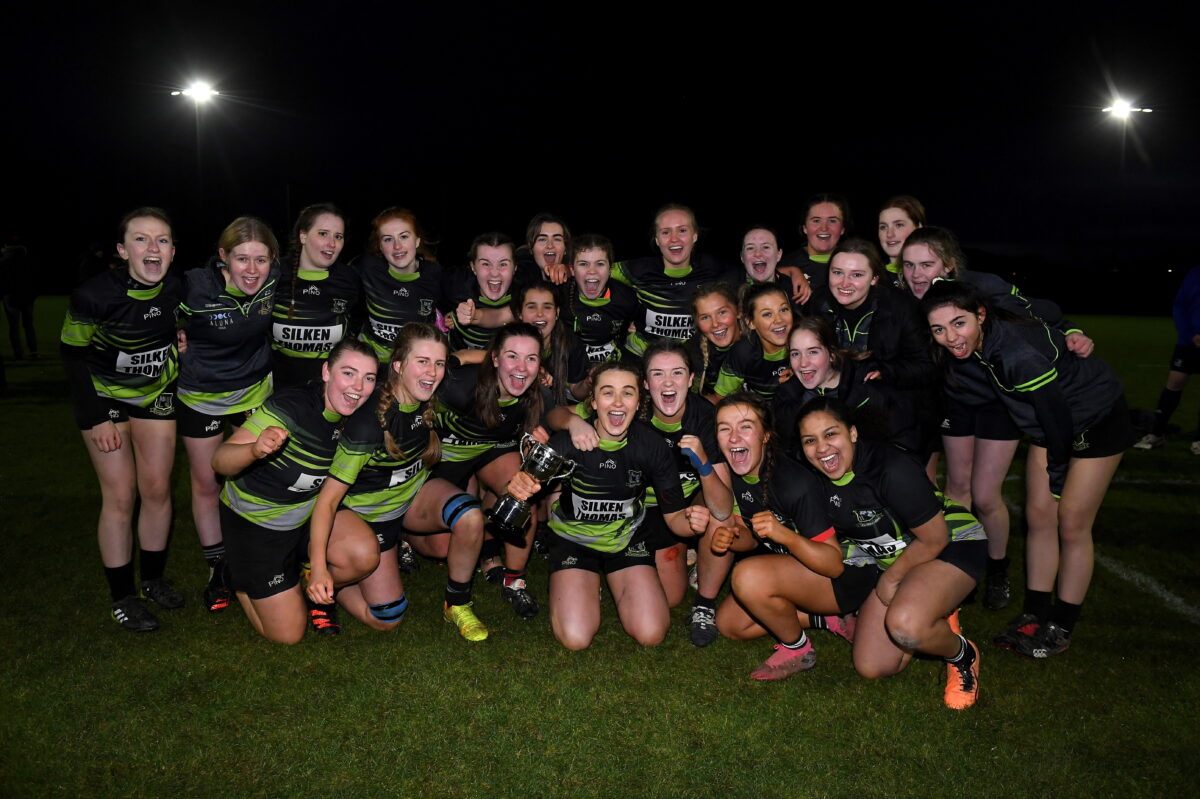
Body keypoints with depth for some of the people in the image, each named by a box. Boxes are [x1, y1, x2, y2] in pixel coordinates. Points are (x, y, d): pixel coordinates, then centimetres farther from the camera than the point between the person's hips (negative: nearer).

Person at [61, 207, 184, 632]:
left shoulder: (178, 289, -16)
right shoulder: (94, 295, -26)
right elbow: (73, 355, -13)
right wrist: (96, 418, -13)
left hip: (156, 395, 4)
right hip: (105, 397, -3)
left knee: (157, 489, 6)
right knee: (120, 496, -3)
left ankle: (154, 579, 25)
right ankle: (122, 596, 11)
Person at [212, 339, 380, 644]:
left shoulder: (352, 418, -11)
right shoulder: (291, 406, -30)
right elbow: (219, 461, -33)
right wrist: (255, 449, -55)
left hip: (309, 511, 5)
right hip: (254, 521, -5)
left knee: (365, 555, -22)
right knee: (288, 634, 0)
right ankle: (238, 578, 27)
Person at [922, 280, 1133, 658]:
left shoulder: (1019, 356, -39)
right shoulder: (982, 342, -18)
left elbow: (1058, 417, -27)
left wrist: (1057, 473, -11)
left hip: (1098, 419, -7)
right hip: (1053, 420, 7)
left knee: (1071, 524, -2)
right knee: (1038, 516, 7)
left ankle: (1062, 627, 13)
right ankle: (1035, 615, 19)